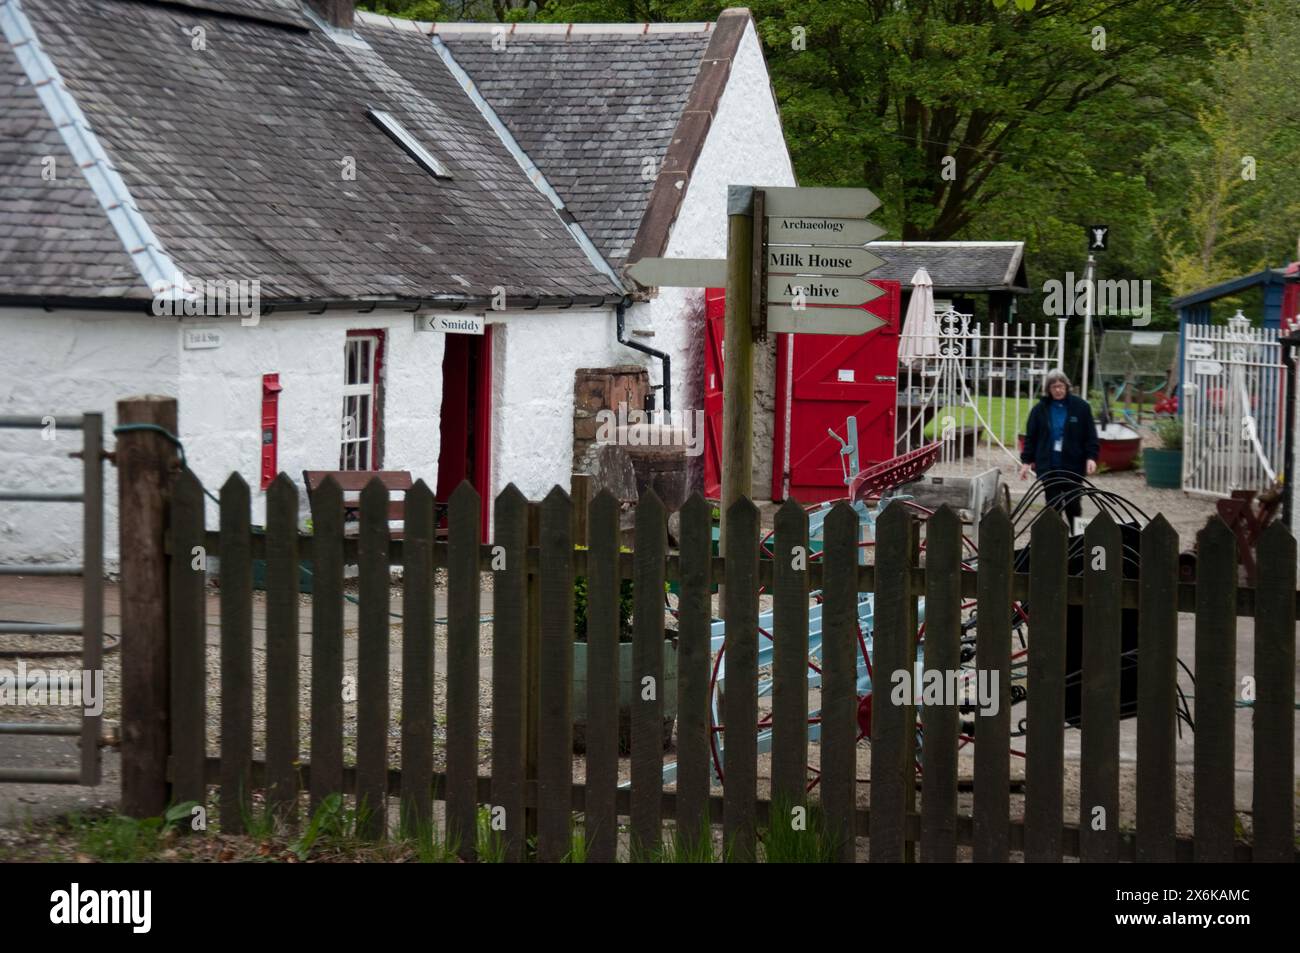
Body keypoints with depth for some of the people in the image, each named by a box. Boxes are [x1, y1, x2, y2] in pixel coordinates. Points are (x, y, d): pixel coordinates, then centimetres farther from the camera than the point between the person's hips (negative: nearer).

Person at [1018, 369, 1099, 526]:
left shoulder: (1080, 407, -2)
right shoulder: (1040, 409, 3)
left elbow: (1090, 435, 0)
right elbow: (1030, 437, 6)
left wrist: (1091, 457, -11)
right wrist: (1026, 460, 2)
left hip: (1073, 464, -1)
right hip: (1048, 466, 1)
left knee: (1072, 504, 4)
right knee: (1052, 505, 5)